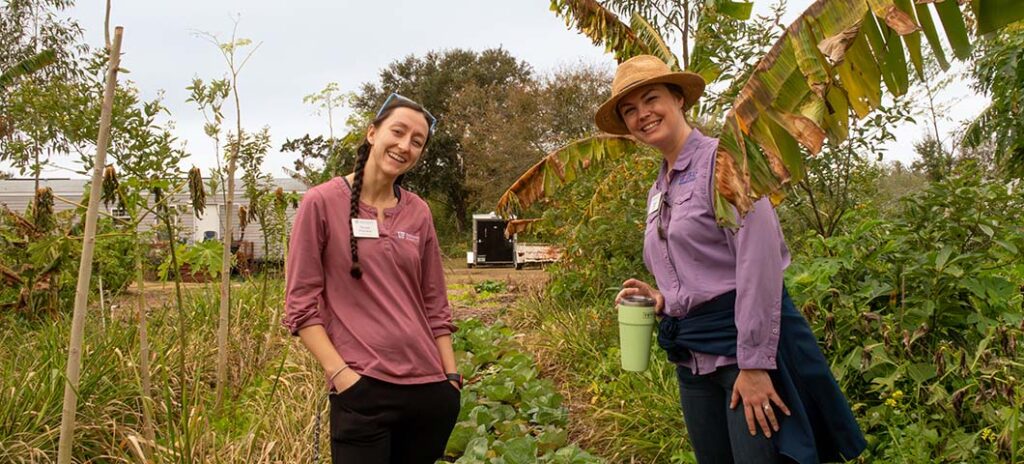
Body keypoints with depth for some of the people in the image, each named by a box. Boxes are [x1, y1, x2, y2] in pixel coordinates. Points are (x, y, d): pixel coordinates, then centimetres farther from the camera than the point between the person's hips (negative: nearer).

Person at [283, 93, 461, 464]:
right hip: (362, 389, -4)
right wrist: (340, 373, -13)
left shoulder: (419, 213, 7)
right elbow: (301, 303, -5)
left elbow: (434, 304, 11)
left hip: (429, 387, 4)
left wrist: (451, 376, 6)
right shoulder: (322, 202, -4)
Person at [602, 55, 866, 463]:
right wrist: (661, 299, 3)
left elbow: (759, 263, -17)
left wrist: (754, 364, -20)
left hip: (746, 341, -7)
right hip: (692, 358, 8)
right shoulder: (657, 193, 14)